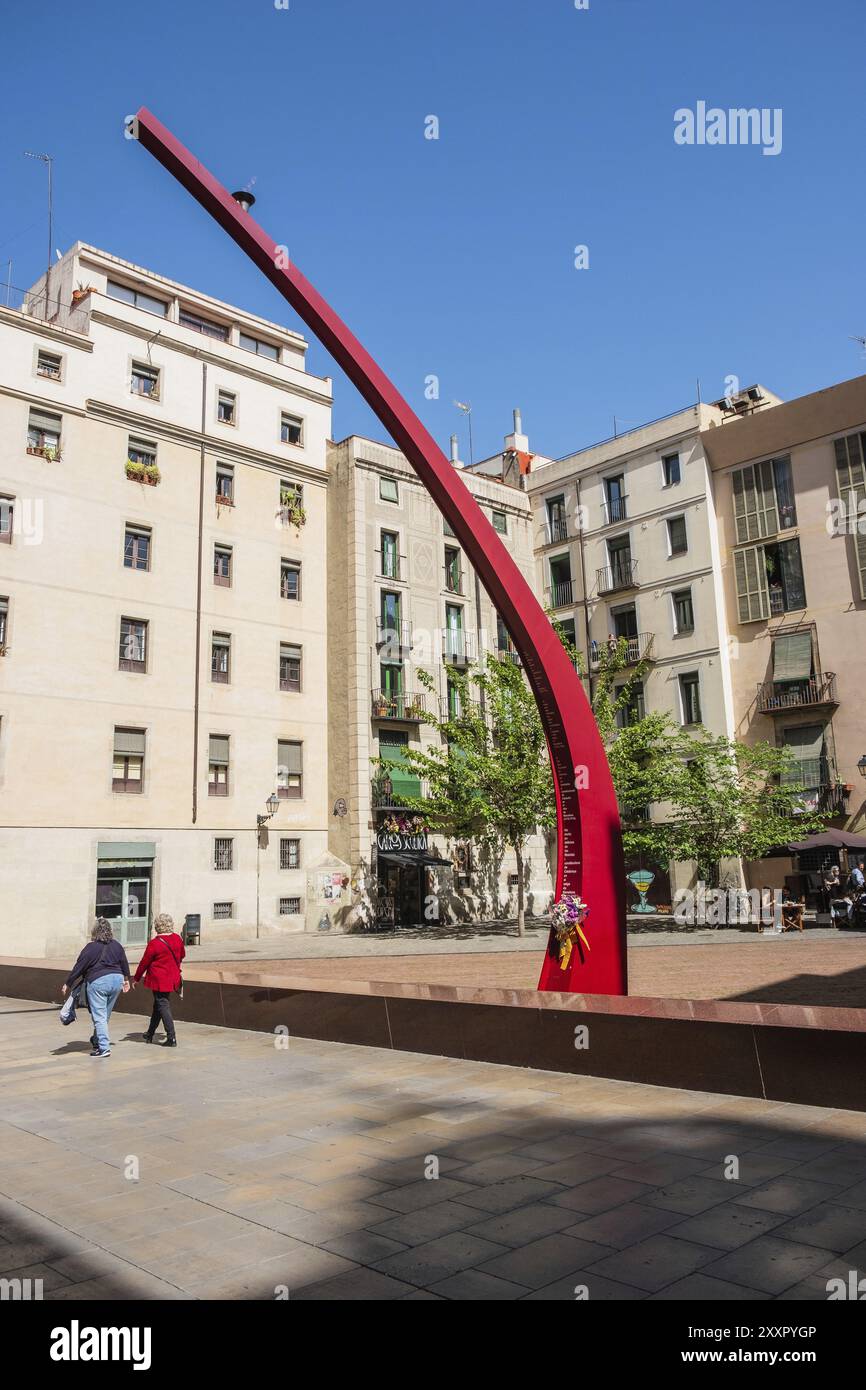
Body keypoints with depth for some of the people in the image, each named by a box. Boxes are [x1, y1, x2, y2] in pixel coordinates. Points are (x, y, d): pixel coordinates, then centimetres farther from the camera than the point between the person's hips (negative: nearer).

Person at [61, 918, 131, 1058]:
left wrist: (67, 984, 2)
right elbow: (124, 964, 17)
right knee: (105, 1015, 18)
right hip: (116, 980, 6)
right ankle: (96, 1039, 32)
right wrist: (126, 980, 32)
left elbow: (78, 967, -7)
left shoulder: (91, 947, -9)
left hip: (98, 982, -6)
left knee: (99, 1016, -2)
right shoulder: (117, 945, 8)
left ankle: (104, 1048, -5)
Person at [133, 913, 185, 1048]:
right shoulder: (178, 939, 0)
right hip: (173, 978, 7)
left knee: (163, 1006, -1)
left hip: (159, 980, -7)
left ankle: (172, 1038, -5)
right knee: (158, 1005, 20)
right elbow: (182, 955, 15)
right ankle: (150, 1034, 33)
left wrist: (136, 979, 4)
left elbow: (144, 962, -8)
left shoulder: (154, 943, -17)